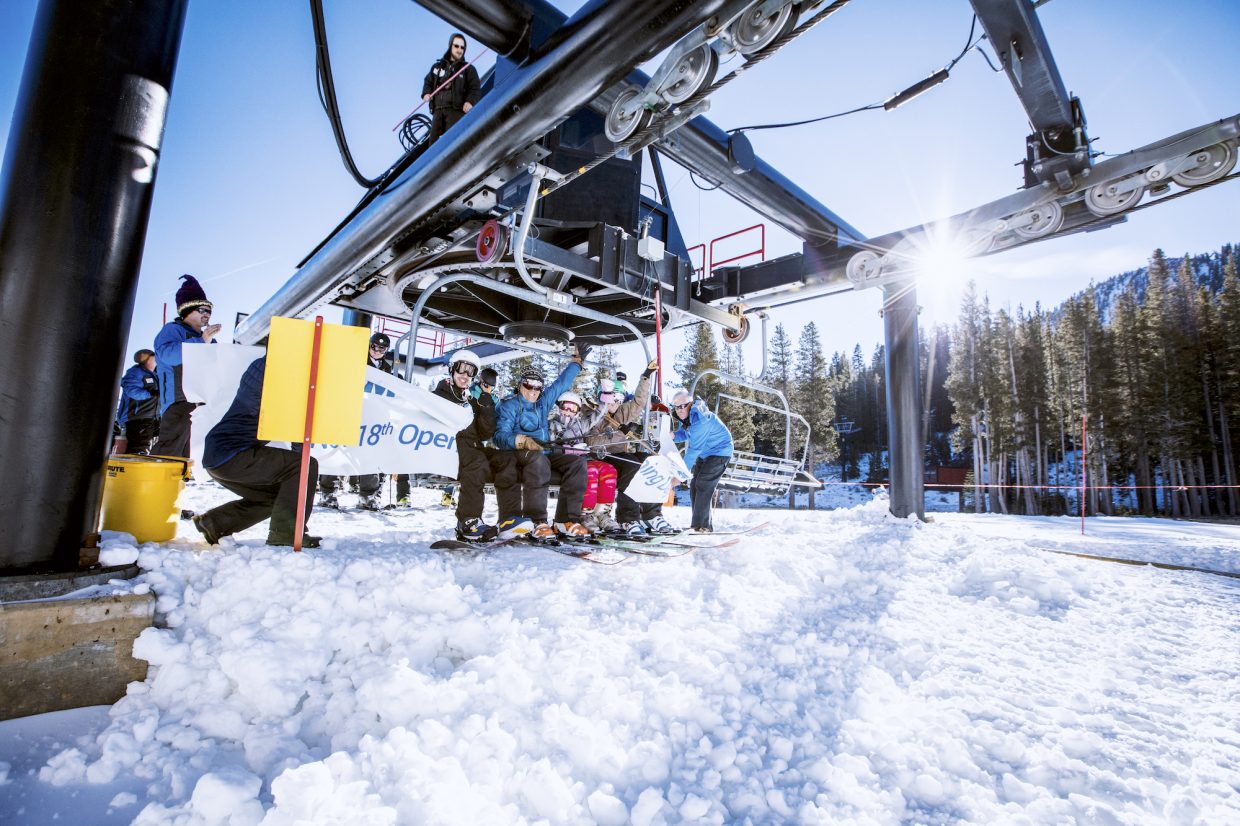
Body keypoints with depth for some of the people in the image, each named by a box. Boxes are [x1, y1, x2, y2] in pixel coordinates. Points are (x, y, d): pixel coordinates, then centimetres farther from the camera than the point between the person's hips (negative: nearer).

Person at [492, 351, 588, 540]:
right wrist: (523, 441, -29)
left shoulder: (543, 402, 20)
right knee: (538, 460, -39)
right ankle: (536, 521, -40)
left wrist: (577, 360, 30)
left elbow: (562, 382, 29)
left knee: (576, 462, -18)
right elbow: (501, 436, -11)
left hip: (544, 449, 6)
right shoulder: (509, 405, 2)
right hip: (514, 452, -6)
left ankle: (567, 519, -23)